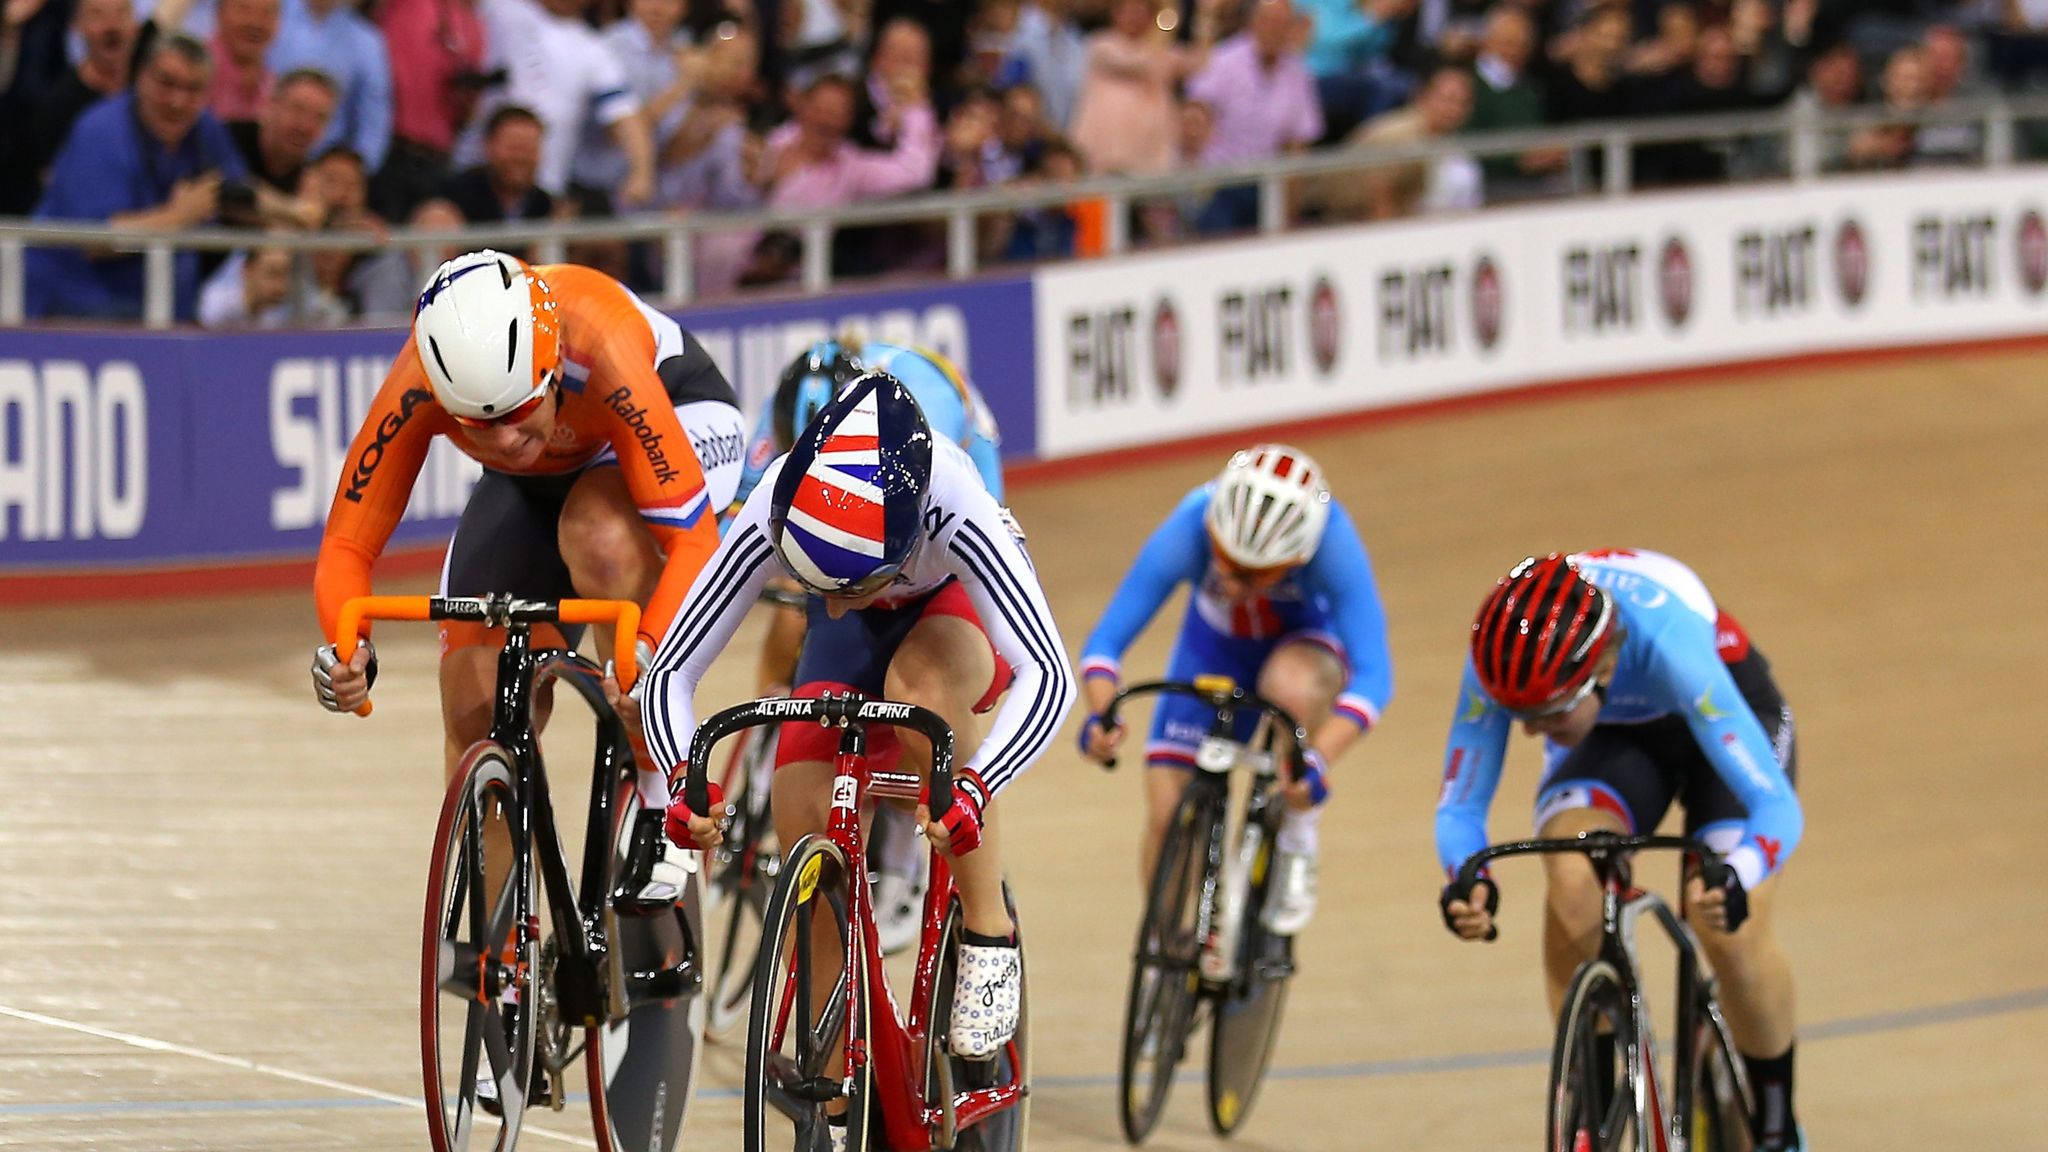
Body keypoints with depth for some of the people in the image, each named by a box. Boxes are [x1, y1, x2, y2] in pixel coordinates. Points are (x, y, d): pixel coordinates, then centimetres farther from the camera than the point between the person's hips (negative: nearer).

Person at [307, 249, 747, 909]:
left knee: (600, 538, -38)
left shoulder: (599, 351, -42)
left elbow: (691, 535, -42)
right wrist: (346, 650, -48)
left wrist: (646, 653, -59)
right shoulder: (416, 390, -33)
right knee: (476, 715, -8)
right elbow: (347, 546, -27)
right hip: (534, 483, 4)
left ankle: (662, 804, -22)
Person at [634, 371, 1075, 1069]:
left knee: (920, 683, -38)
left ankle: (989, 936, -23)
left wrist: (972, 789, -63)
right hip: (852, 647, 3)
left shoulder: (951, 508, -42)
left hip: (958, 614, -3)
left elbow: (1049, 676, -48)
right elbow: (669, 673, -29)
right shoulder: (771, 519, -35)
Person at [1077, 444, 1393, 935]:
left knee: (1291, 686, -38)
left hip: (1306, 644, -2)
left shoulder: (1331, 540, -38)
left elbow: (1372, 672, -41)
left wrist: (1318, 760, -55)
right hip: (1214, 650, 2)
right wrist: (1102, 715, -52)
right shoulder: (1187, 531, -35)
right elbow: (1106, 641, -31)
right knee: (1166, 816, -10)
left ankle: (1295, 844, -13)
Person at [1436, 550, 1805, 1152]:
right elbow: (1459, 805, -25)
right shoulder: (1503, 664, -33)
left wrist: (1733, 882, -64)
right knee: (1571, 888, -28)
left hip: (1724, 718, -3)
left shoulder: (1667, 641, -43)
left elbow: (1775, 807, -44)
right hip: (1610, 738, 3)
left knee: (1731, 936, -21)